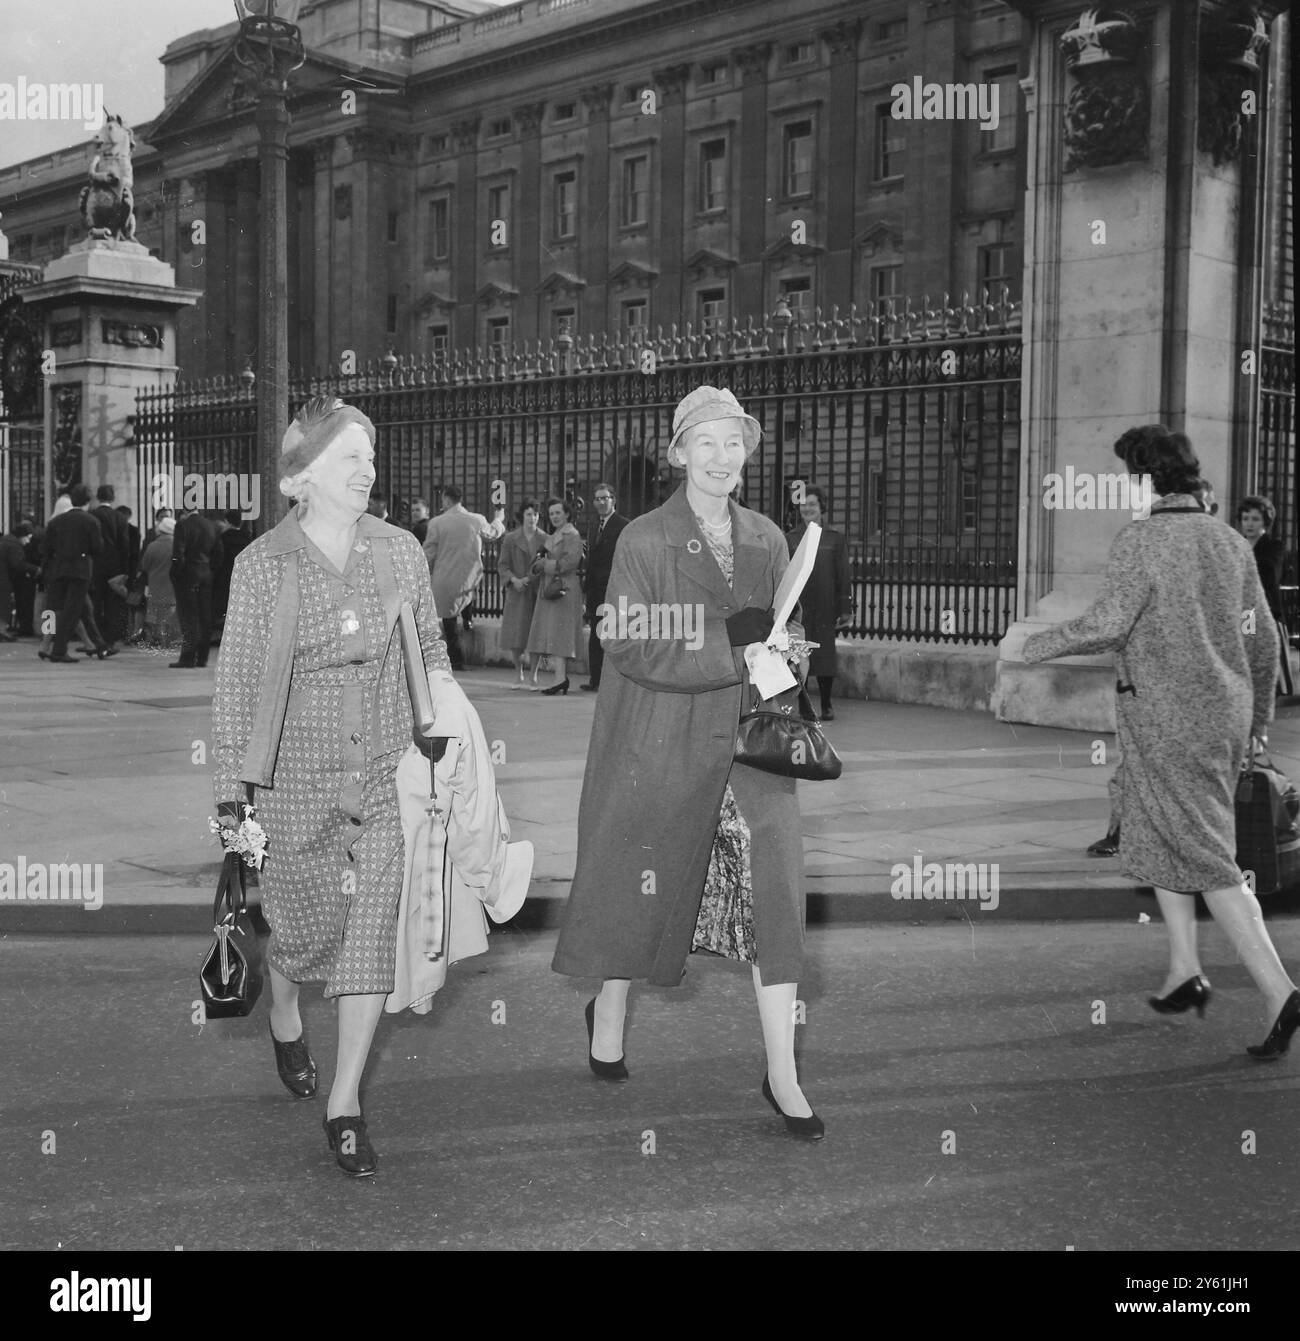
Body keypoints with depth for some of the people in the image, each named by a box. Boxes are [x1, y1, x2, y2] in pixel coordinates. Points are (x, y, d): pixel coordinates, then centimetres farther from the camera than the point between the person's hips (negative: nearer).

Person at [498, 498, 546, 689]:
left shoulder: (544, 539, 5)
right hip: (517, 594, 0)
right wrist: (514, 579, -14)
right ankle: (520, 677, 15)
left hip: (538, 592, 0)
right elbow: (502, 565, 3)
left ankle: (533, 677, 8)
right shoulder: (511, 539, 4)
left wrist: (531, 578, -9)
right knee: (515, 638, 0)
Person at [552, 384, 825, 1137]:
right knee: (640, 885, 10)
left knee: (775, 890, -4)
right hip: (662, 746, -3)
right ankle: (609, 1015, 39)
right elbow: (629, 647, -14)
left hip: (750, 741, 3)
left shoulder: (768, 540, 8)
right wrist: (731, 644, -20)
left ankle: (783, 1076, 4)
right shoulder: (644, 540, -6)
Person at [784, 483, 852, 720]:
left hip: (826, 609, 0)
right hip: (797, 609, 0)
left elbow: (843, 577, 5)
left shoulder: (836, 539, 7)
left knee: (826, 655, 3)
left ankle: (826, 706, 16)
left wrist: (845, 610, -1)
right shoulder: (790, 539, 8)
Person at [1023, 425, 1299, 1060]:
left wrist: (1044, 643, -6)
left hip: (1164, 717, -7)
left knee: (1205, 858, -5)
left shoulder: (1141, 539, -14)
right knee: (1157, 836, 21)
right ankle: (1185, 971, 21)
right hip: (1224, 714, 8)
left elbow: (1108, 624, -22)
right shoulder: (1230, 542, 8)